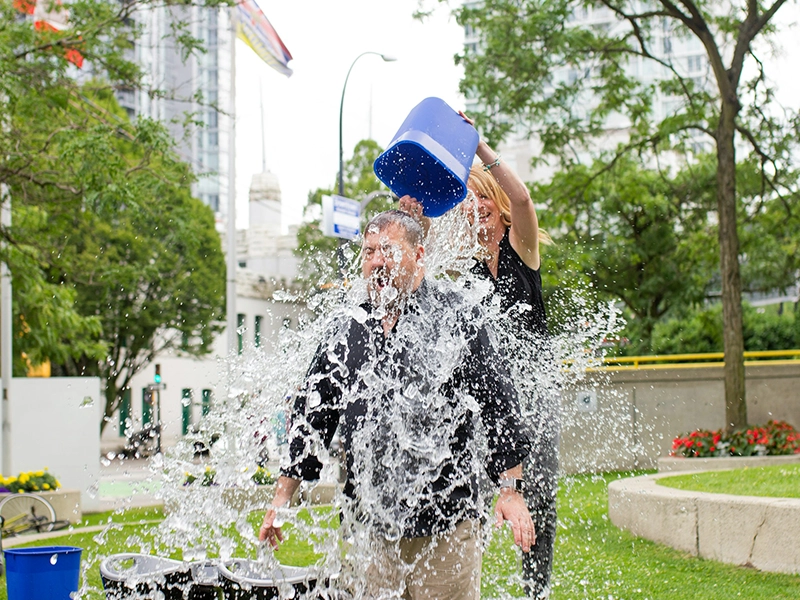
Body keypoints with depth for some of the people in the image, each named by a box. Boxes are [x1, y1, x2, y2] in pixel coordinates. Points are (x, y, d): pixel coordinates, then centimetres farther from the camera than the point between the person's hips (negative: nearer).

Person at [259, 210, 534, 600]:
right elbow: (310, 417, 14)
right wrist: (281, 500, 12)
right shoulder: (347, 334, 9)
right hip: (368, 524, 4)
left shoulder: (455, 317, -2)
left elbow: (498, 406, -2)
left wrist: (510, 491, -7)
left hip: (446, 525, -3)